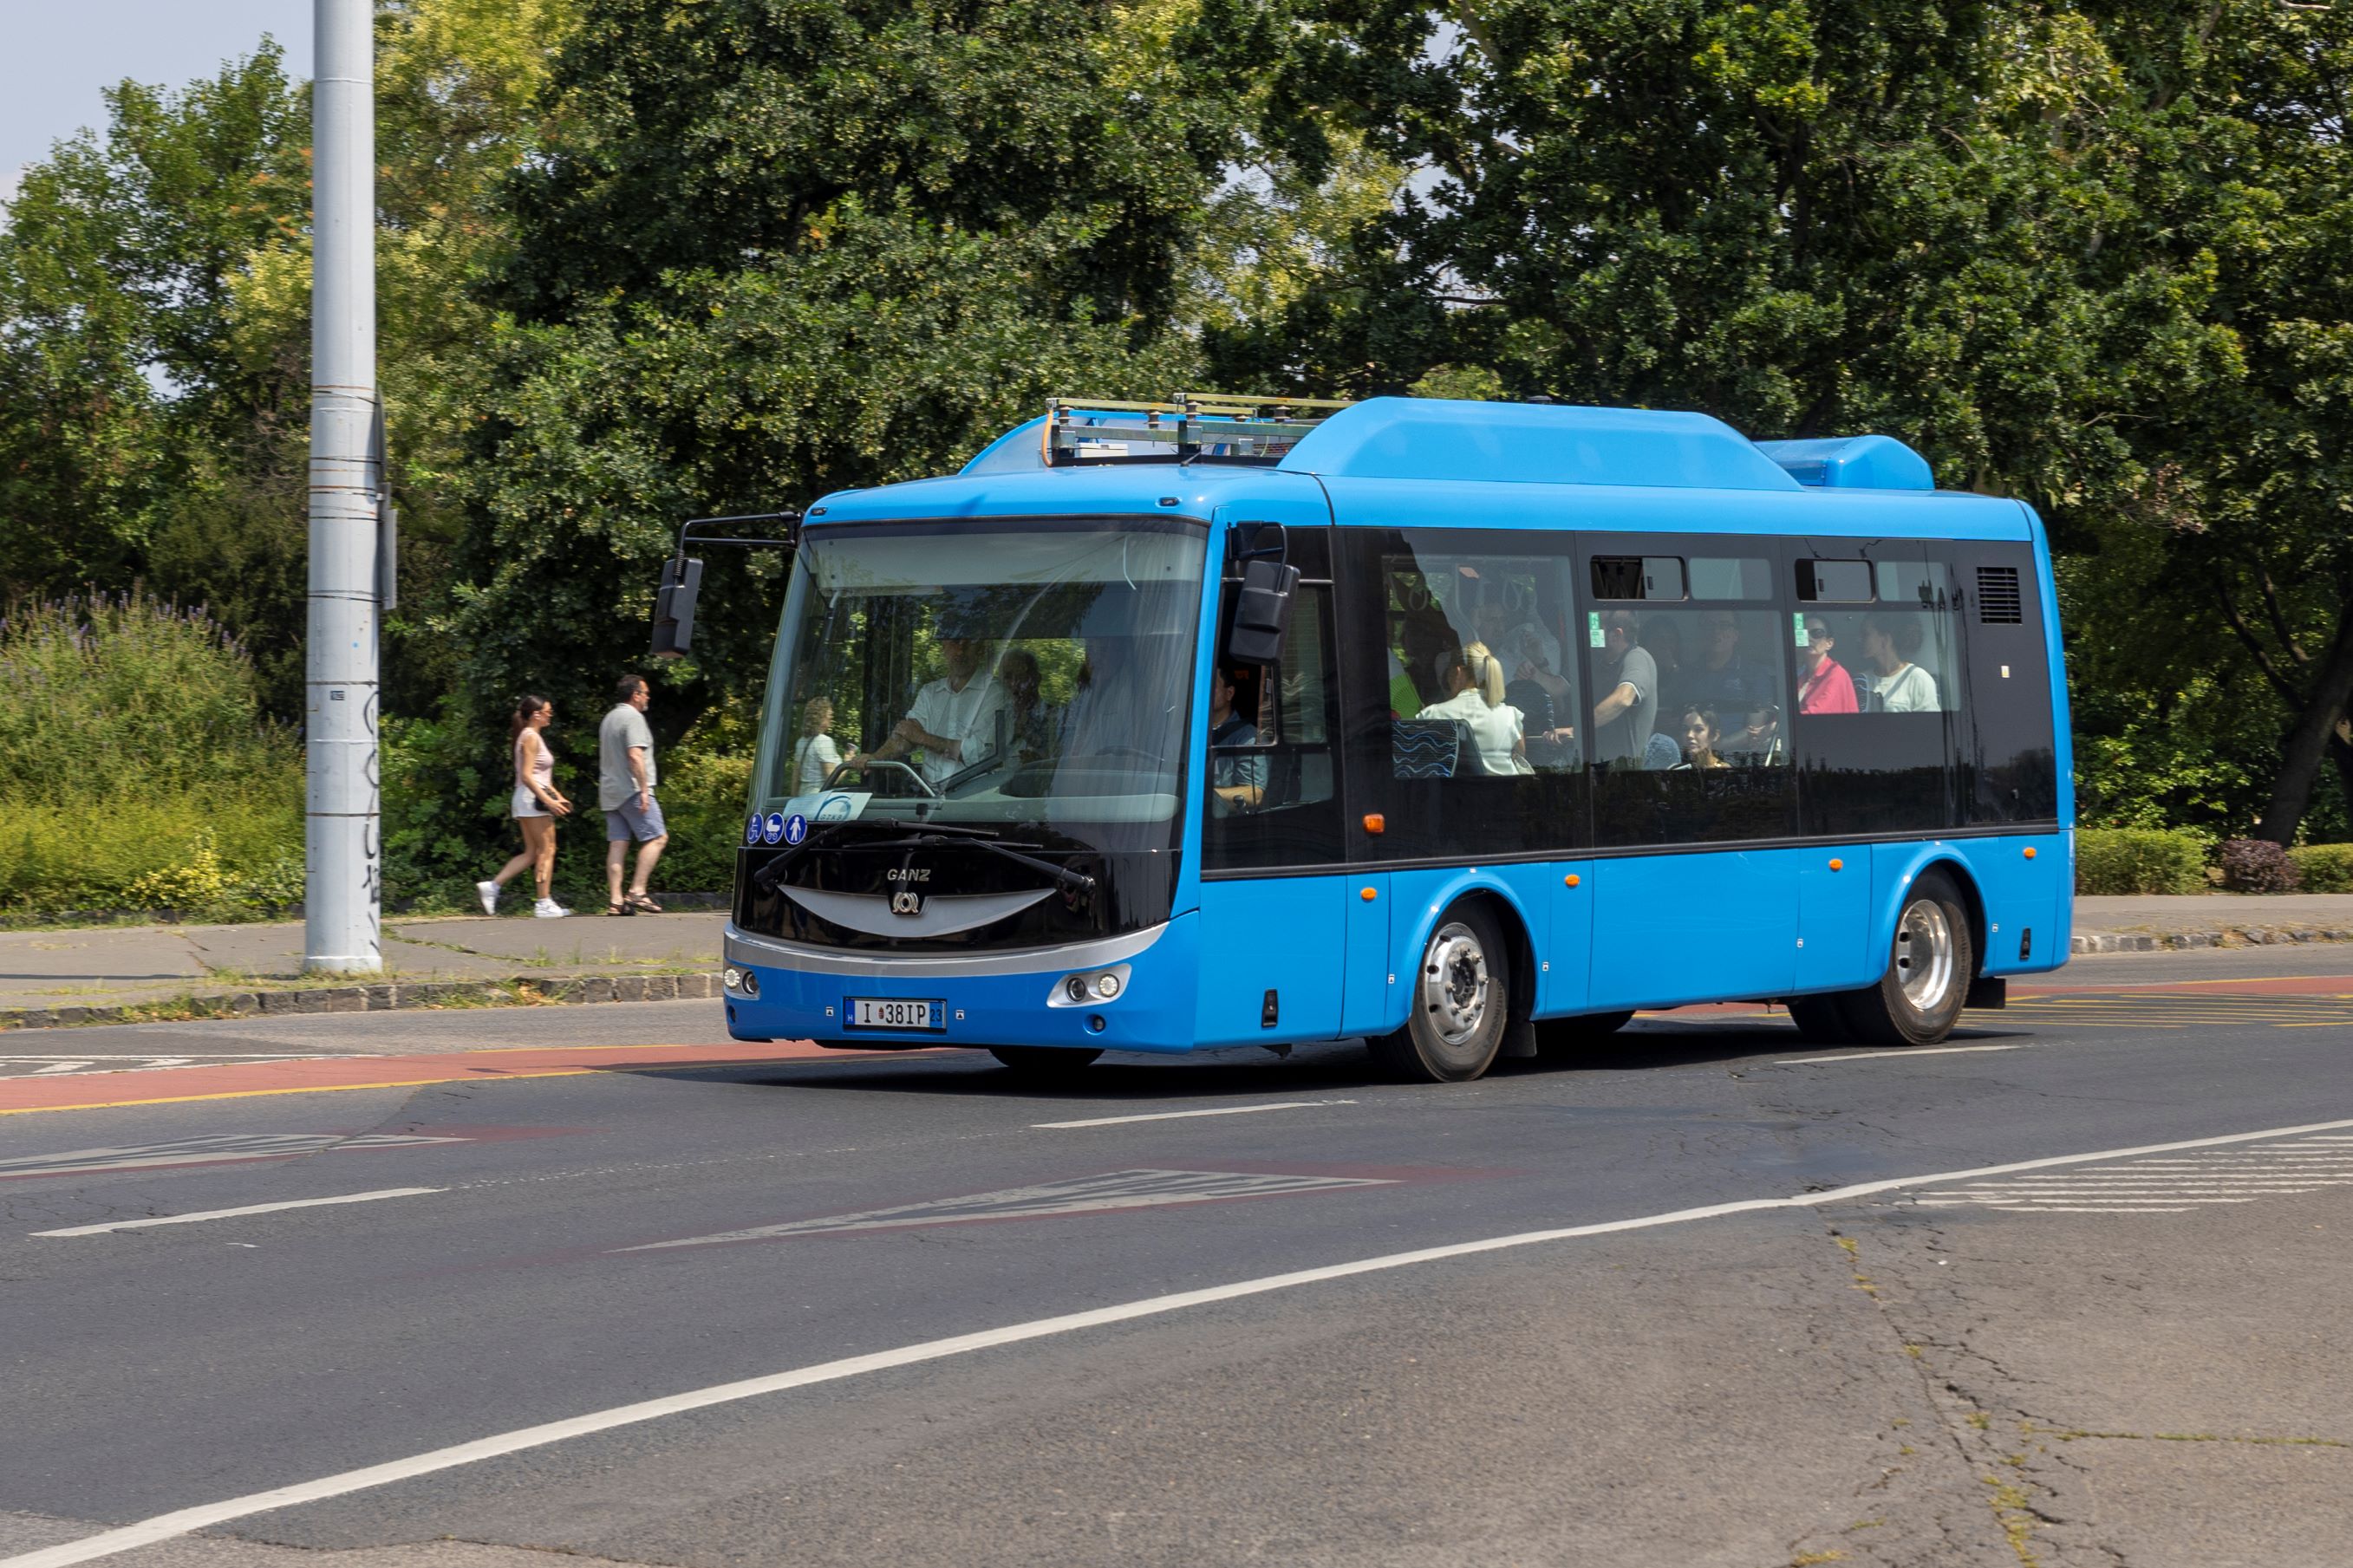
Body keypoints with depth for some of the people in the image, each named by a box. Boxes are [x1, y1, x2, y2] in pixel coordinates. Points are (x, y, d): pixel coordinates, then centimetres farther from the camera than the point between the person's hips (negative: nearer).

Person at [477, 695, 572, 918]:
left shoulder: (533, 737, 19)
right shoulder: (531, 738, -11)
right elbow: (526, 776, -19)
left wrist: (557, 796, 21)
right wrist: (548, 800, -22)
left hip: (529, 800, 10)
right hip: (533, 799, -10)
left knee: (532, 853, 10)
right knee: (547, 850, -7)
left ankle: (492, 887, 4)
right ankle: (544, 903, -7)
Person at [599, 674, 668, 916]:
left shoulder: (609, 719, 20)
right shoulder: (633, 718, -10)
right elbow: (635, 755, -20)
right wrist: (644, 790, -21)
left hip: (610, 793, 9)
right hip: (632, 790, -9)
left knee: (617, 844, 5)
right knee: (657, 837, -6)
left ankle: (615, 899, 0)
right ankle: (637, 891, -15)